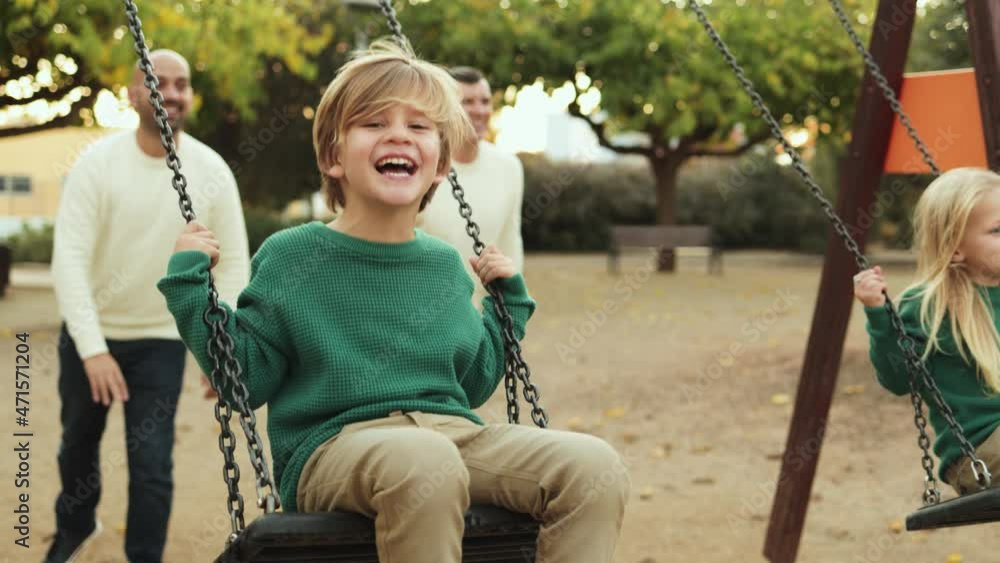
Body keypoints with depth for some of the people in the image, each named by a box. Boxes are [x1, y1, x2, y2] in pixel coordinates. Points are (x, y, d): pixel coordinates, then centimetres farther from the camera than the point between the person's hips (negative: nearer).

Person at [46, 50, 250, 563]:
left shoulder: (212, 171, -11)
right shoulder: (97, 163, -16)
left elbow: (233, 264, -6)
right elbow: (69, 259, -22)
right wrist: (92, 348, -31)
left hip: (162, 339, -1)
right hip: (89, 334, 1)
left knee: (151, 463, -8)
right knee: (78, 443, 21)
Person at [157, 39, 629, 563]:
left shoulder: (444, 265, 16)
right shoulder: (290, 258, 4)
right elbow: (246, 377, 4)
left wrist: (509, 299, 22)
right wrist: (190, 282, -1)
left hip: (451, 430, 5)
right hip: (334, 444, -5)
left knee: (596, 466, -22)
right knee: (423, 461, -42)